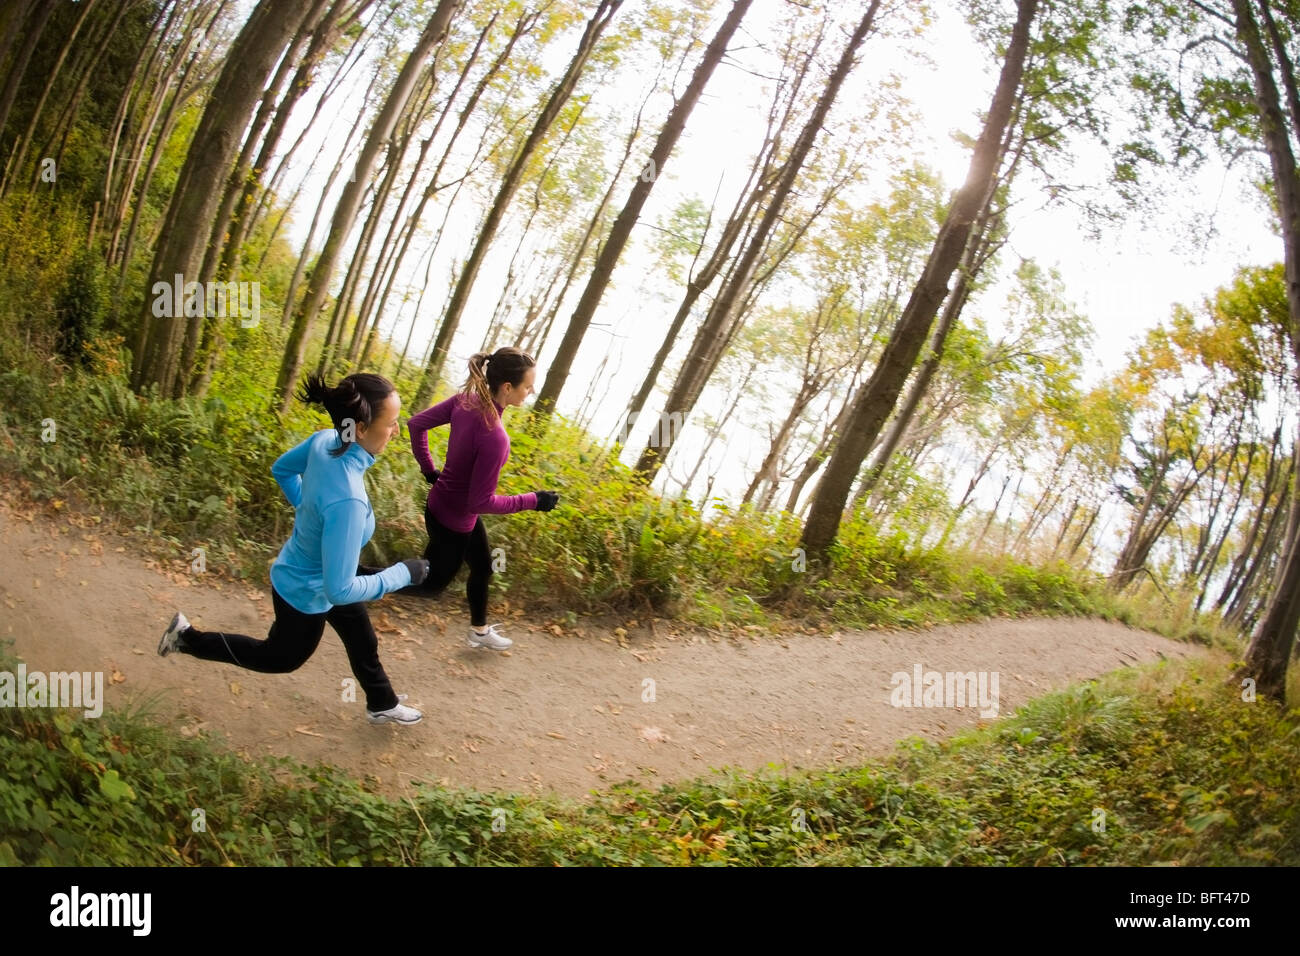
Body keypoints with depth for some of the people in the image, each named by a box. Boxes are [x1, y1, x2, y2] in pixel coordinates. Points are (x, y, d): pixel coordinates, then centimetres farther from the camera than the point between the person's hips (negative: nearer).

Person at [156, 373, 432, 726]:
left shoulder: (325, 440, -21)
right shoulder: (347, 500, -45)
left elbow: (281, 469, 2)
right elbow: (340, 590, -38)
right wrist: (404, 573, -27)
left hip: (310, 571, 7)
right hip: (307, 594, -7)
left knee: (363, 642, 28)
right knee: (281, 658, 25)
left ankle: (383, 705, 52)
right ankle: (188, 638, 36)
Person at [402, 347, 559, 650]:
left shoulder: (465, 399, -14)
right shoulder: (494, 437, -37)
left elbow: (416, 424, -2)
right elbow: (481, 501, -28)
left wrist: (429, 470, 9)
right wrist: (532, 501, -19)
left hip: (441, 504, 8)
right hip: (453, 520, -8)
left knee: (482, 566, 29)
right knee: (431, 583, 20)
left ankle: (479, 630, 52)